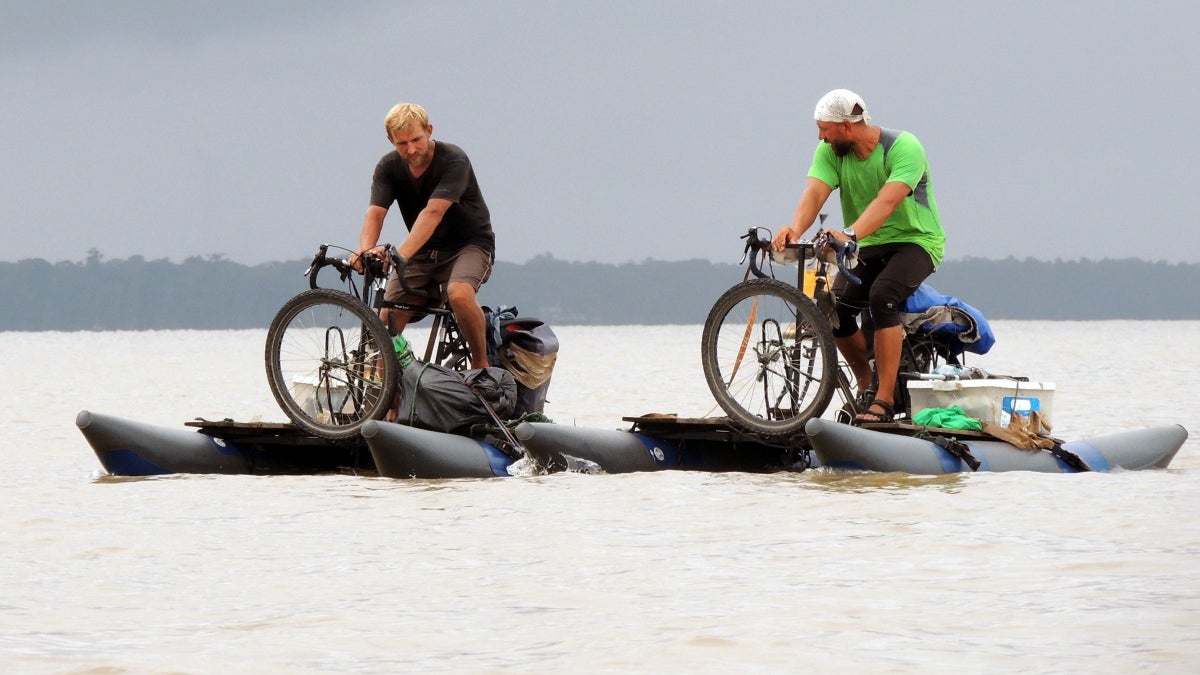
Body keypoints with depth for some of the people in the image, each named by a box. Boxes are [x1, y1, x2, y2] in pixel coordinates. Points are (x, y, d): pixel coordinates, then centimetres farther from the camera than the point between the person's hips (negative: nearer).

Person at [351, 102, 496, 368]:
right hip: (424, 252, 5)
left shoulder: (453, 160, -21)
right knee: (388, 318, -11)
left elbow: (433, 212, -33)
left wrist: (402, 253, -47)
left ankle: (481, 364, -16)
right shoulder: (388, 167, -5)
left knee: (459, 293, -34)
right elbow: (375, 212, -18)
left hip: (469, 244, -5)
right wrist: (365, 250, -41)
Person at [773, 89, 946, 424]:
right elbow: (814, 193, -19)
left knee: (882, 295, -32)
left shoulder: (903, 147, -21)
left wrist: (850, 235, -52)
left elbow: (887, 201, -36)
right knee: (834, 305, -16)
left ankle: (885, 399, -28)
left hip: (915, 241, -6)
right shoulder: (831, 151, -4)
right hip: (867, 247, 6)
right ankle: (865, 383, 11)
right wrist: (795, 228, -42)